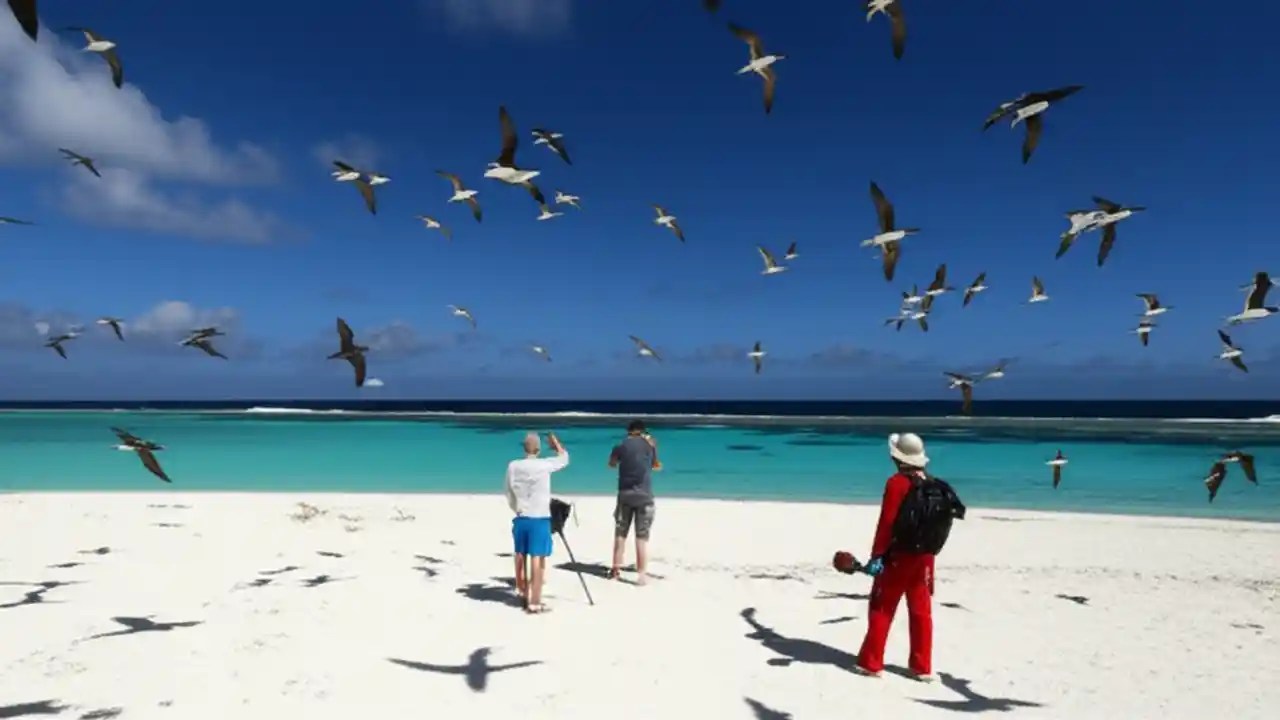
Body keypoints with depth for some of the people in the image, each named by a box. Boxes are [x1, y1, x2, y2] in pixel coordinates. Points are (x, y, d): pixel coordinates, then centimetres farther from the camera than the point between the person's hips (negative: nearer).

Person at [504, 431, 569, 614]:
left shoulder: (513, 466, 0)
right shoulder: (544, 465, -11)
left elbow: (509, 495, 8)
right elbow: (564, 458, 7)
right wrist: (555, 442, 21)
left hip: (520, 518, 5)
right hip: (539, 519, -5)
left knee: (520, 556, 17)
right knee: (538, 559, -1)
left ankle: (523, 594, 32)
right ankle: (534, 603, 0)